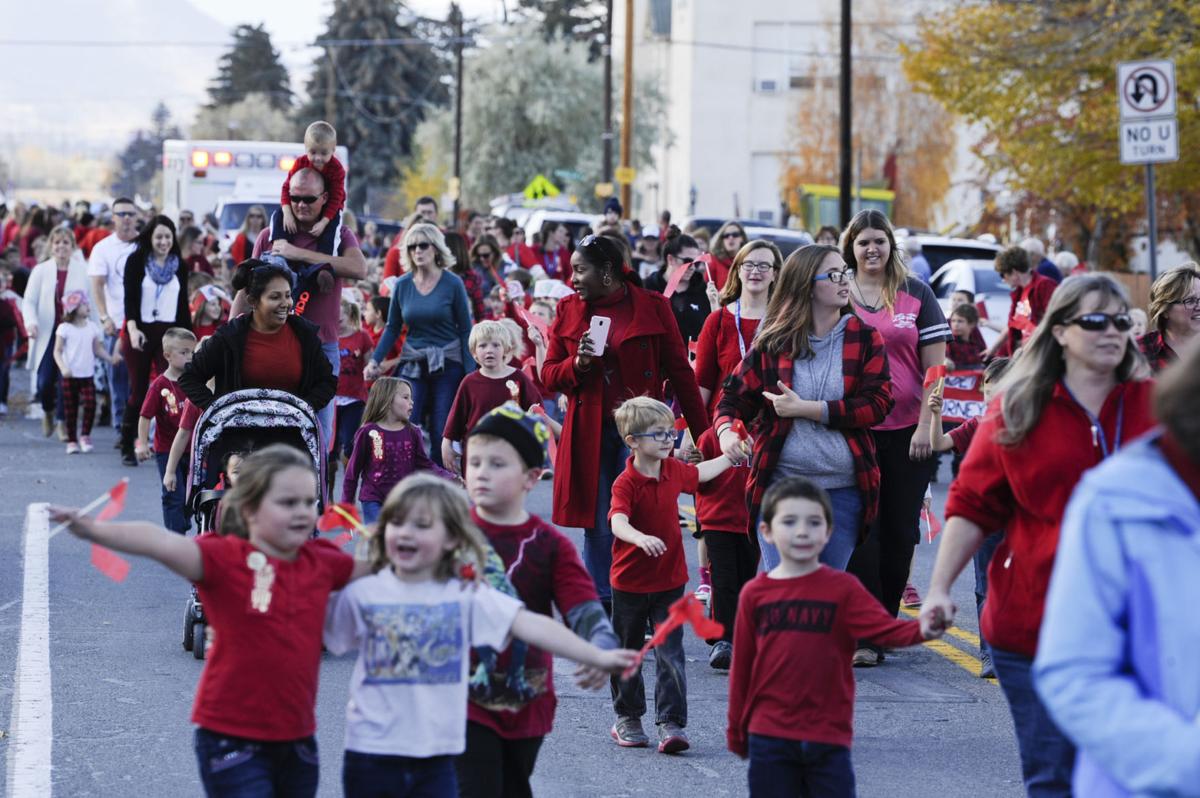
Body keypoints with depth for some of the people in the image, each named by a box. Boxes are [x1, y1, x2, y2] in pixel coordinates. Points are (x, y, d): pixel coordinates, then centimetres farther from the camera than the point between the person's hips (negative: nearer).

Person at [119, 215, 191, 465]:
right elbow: (130, 298, -8)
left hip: (170, 333, 2)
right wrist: (132, 328, -23)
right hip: (140, 332, -2)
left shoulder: (179, 266, 10)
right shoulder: (136, 261, 0)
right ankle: (127, 447, 13)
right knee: (138, 392, 2)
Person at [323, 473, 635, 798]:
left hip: (436, 758, 0)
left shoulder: (467, 595, -2)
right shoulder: (362, 594, 0)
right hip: (373, 755, 0)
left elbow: (530, 625, -10)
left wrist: (595, 656, -18)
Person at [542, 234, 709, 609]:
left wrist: (702, 434, 1)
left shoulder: (652, 307, 0)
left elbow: (680, 373, 2)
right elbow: (549, 376, 10)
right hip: (588, 434, 2)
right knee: (597, 527, 3)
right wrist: (577, 364, -12)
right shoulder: (568, 310, 8)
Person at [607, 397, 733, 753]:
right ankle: (627, 718, 28)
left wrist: (729, 458, 34)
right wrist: (640, 538, -53)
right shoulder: (626, 483, -18)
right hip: (630, 583, -4)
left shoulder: (673, 470, 2)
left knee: (670, 654, -5)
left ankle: (671, 723, -7)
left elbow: (698, 474, 27)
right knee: (627, 654, 12)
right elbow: (618, 522, -35)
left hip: (669, 581, 4)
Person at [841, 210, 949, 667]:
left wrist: (926, 424, -4)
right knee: (862, 532, -5)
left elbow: (934, 365, 4)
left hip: (907, 432, 1)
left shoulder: (916, 295, 5)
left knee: (899, 532, 5)